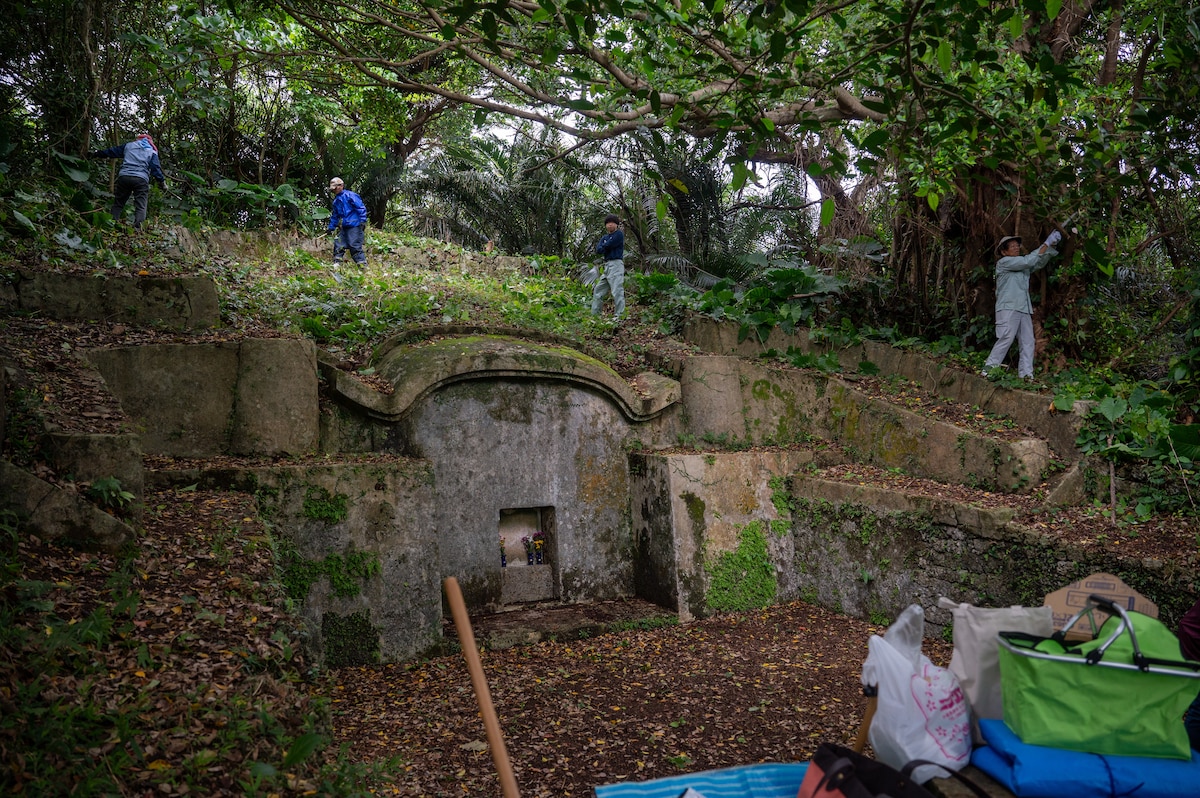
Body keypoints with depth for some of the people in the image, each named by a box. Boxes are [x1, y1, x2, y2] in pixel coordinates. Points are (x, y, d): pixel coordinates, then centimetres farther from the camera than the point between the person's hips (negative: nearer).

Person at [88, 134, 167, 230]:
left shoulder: (128, 145, 20)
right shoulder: (152, 152, 15)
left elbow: (111, 151, 26)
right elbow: (156, 168, 5)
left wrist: (95, 154, 37)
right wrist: (162, 182, 9)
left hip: (124, 176, 2)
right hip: (141, 179, -2)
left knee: (118, 204, 11)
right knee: (140, 206, -5)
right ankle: (137, 228, -21)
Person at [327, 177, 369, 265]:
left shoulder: (350, 195, -7)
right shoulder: (336, 201, 18)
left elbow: (361, 208, -11)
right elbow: (335, 216, 28)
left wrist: (363, 220, -17)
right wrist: (331, 227, 27)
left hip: (354, 225, -8)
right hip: (344, 227, 8)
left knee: (355, 246, -11)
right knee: (338, 245, 7)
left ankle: (363, 265, -7)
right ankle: (336, 263, 16)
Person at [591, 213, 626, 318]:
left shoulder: (619, 234, -2)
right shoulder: (604, 237, 20)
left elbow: (607, 245, -12)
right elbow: (598, 250, 5)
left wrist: (603, 246, 8)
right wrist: (606, 247, -13)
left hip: (616, 264, -9)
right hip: (606, 266, 9)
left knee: (617, 291, -15)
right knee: (598, 290, 11)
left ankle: (619, 316, -18)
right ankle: (594, 314, 17)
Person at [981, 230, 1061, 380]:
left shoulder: (1023, 266, 24)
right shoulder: (1003, 262, 1)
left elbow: (1040, 262, 15)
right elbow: (1028, 261, -9)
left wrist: (1052, 245, 2)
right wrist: (1046, 244, -7)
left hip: (1024, 309, 8)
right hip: (1008, 307, -8)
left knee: (1027, 342, -2)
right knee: (1006, 339, -16)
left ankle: (1026, 374, -5)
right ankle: (989, 370, -13)